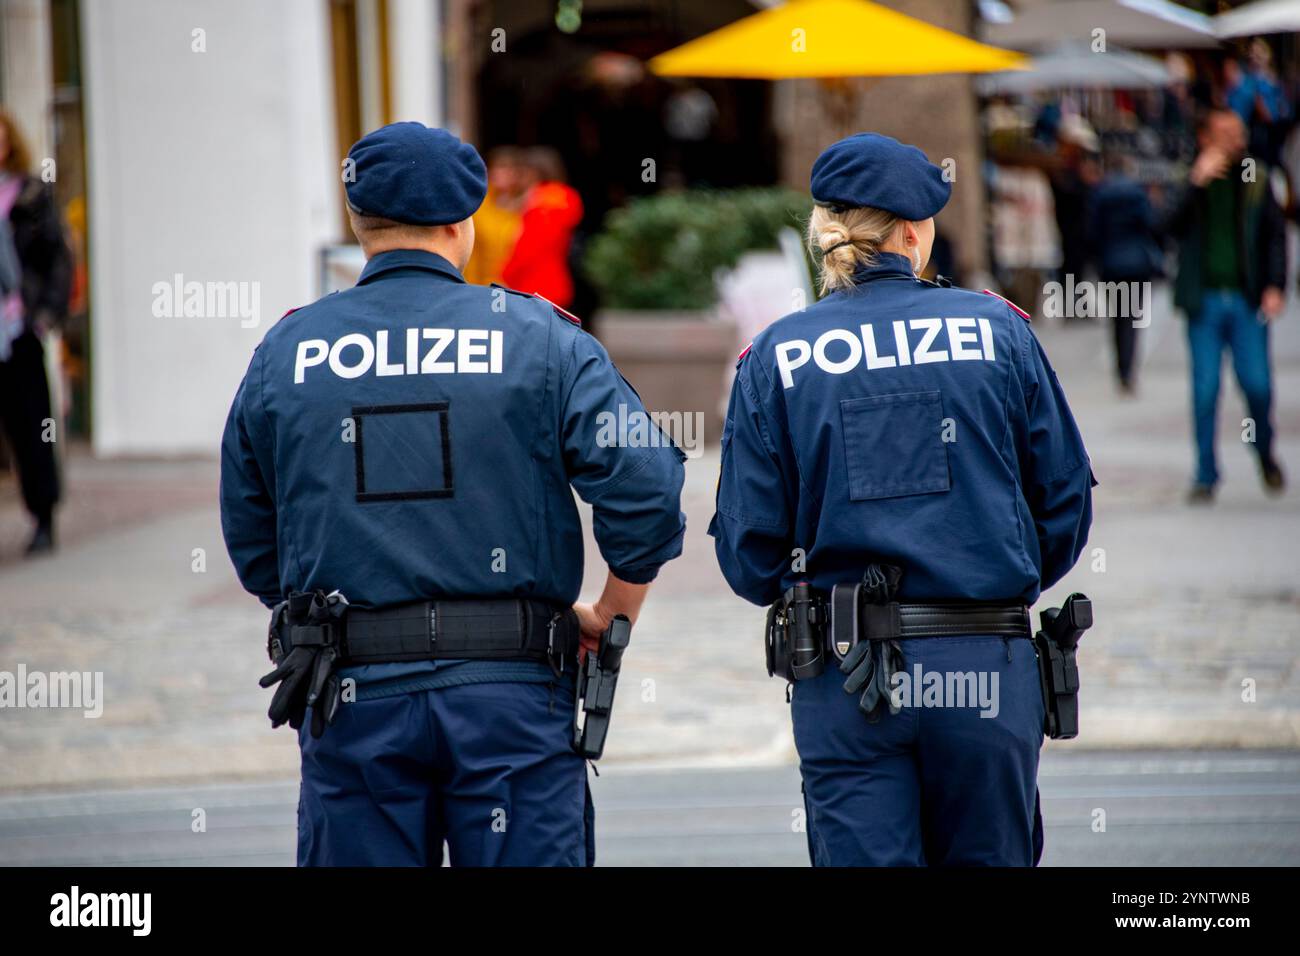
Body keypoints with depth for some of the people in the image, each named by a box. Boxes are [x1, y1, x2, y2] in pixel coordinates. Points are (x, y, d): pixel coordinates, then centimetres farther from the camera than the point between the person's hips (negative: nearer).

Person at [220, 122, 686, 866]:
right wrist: (609, 619, 5)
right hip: (511, 693, -2)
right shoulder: (537, 338, -1)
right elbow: (646, 492, -9)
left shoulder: (284, 354, 5)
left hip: (351, 698, 2)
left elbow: (254, 547, 11)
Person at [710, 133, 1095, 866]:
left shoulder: (774, 358, 0)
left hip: (843, 676, 0)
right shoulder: (997, 331, 1)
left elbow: (748, 553, -1)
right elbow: (1066, 503, 5)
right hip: (988, 668, 0)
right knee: (989, 859, 12)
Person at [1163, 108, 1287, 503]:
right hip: (1204, 300, -1)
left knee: (1257, 383, -5)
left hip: (1247, 298, 1)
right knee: (1205, 389, -2)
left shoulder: (1256, 180, 6)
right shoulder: (1190, 181, 2)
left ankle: (1266, 454, 22)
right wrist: (1196, 182, -22)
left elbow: (1276, 233, 10)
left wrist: (1275, 286, -1)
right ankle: (1206, 475, 7)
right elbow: (1171, 223, -13)